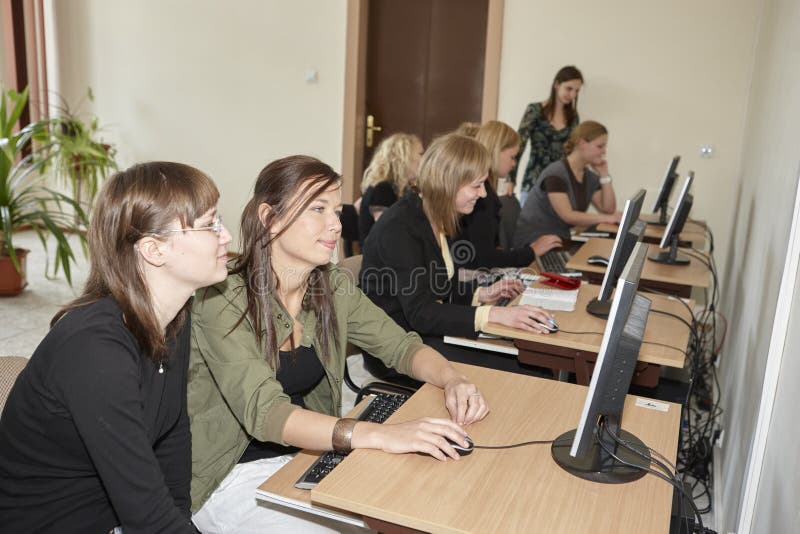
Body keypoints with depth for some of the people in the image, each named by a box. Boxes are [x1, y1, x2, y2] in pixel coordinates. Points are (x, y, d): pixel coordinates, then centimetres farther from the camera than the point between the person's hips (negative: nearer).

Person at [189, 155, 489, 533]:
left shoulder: (333, 288, -2)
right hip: (231, 477, -5)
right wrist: (380, 436, -42)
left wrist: (452, 380, -17)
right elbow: (264, 411, -30)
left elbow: (401, 346, 5)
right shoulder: (224, 301, -21)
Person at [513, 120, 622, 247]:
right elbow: (568, 216, -25)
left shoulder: (590, 177, 8)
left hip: (559, 239, 8)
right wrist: (607, 218, -29)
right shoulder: (555, 173, -17)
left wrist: (604, 175, -3)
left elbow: (608, 209, 2)